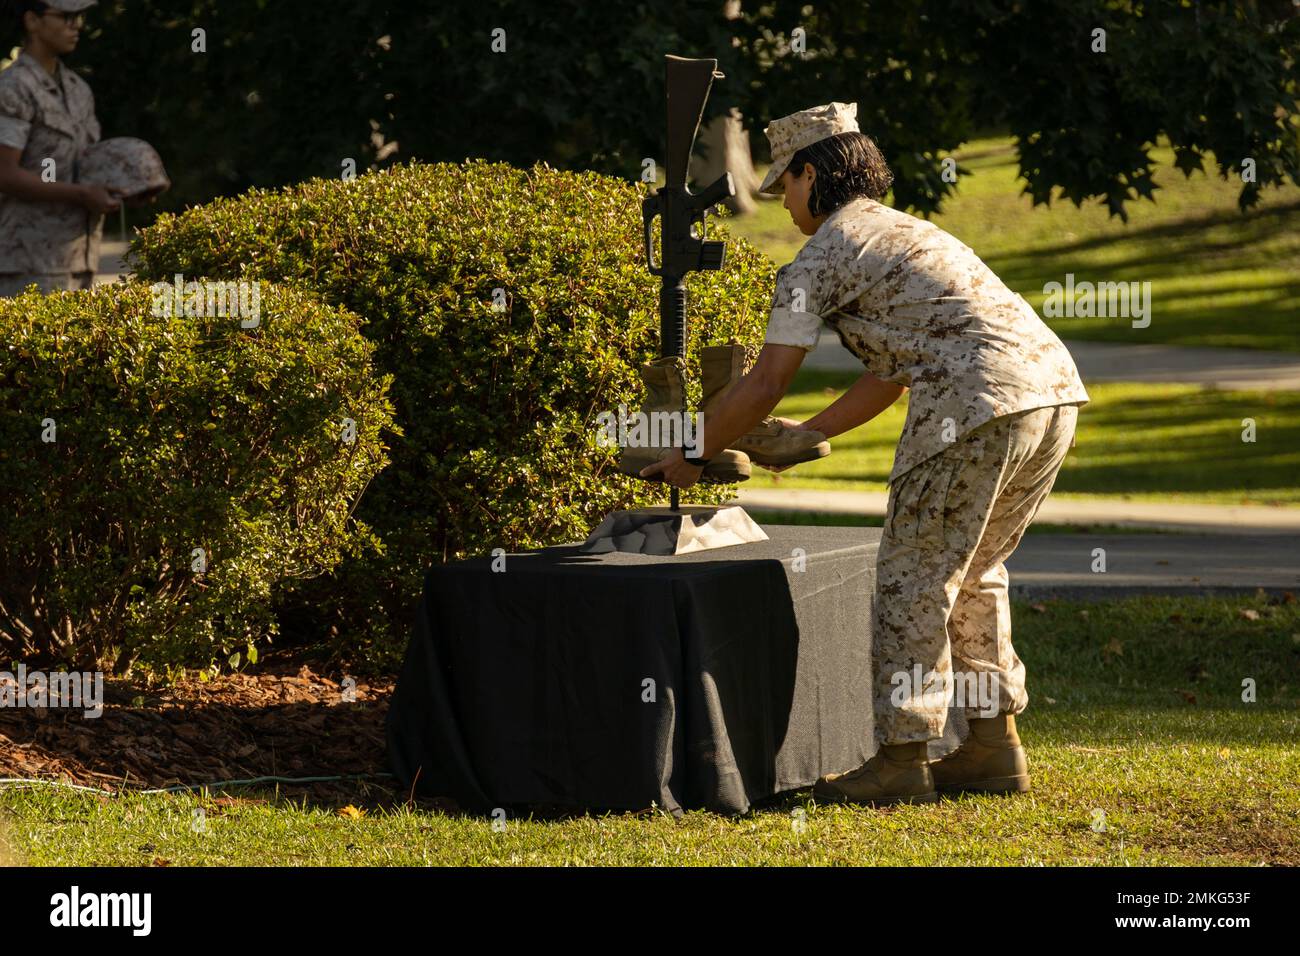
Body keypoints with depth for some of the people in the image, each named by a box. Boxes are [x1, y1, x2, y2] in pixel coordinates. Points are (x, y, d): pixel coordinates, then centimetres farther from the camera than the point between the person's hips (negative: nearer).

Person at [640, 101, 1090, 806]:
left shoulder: (823, 254, 4)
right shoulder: (906, 232, 31)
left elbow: (766, 384, 2)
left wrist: (692, 458, 14)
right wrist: (810, 434, 42)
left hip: (978, 404, -8)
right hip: (1054, 388, 8)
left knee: (914, 579, 2)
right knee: (974, 574, 21)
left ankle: (902, 760, 3)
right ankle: (994, 745, 21)